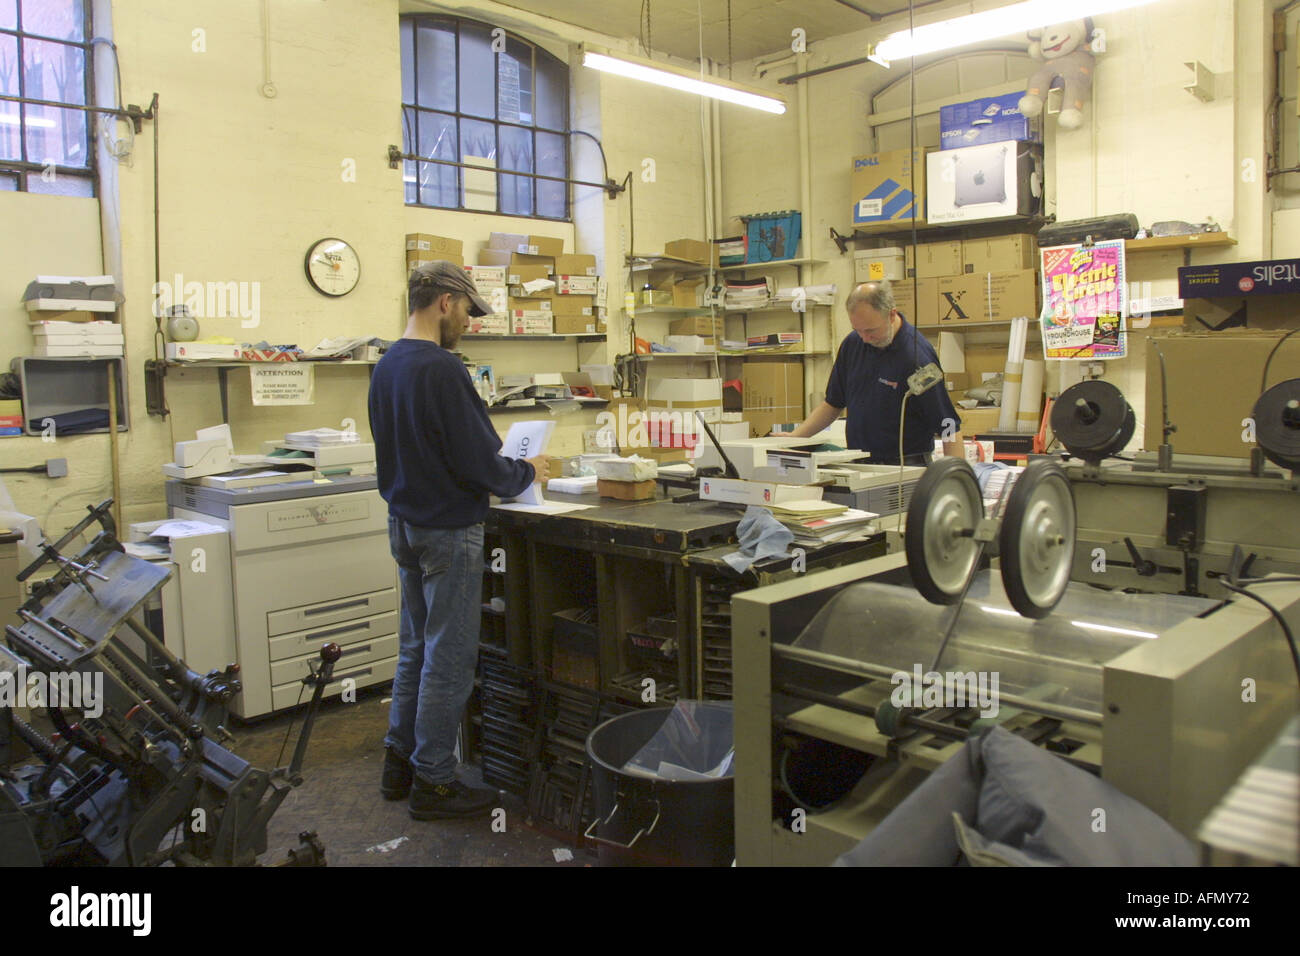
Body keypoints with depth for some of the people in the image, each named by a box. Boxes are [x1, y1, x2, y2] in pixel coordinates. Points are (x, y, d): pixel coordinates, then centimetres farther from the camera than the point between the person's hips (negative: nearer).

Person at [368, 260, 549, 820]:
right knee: (449, 658, 2)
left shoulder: (386, 367, 7)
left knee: (415, 647, 19)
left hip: (404, 525, 9)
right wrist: (526, 473, -2)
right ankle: (433, 783, 14)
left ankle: (399, 763, 30)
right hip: (448, 532, -9)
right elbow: (479, 463, -22)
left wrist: (506, 467, 15)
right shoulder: (441, 370, -21)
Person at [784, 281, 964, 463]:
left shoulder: (917, 356, -14)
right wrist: (795, 436, 5)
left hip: (907, 468, -5)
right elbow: (834, 403, 17)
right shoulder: (852, 344, 5)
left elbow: (950, 428, -13)